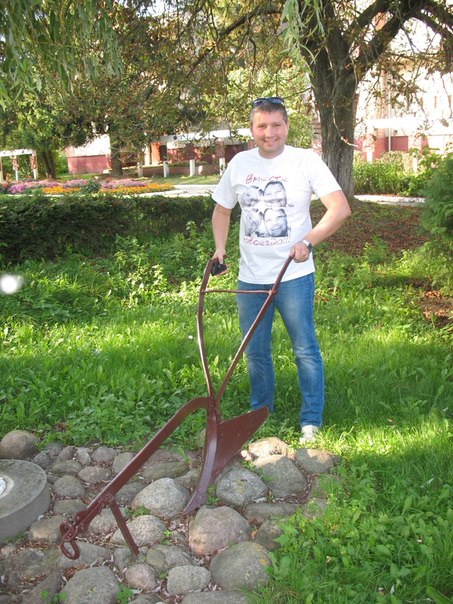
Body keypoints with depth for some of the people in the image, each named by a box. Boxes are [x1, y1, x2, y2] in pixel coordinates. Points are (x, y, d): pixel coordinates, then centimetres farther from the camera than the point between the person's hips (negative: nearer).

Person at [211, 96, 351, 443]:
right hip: (250, 277, 4)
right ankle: (260, 414, 32)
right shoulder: (240, 163, 6)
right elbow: (222, 209, 18)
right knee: (255, 351, 13)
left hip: (294, 275, -4)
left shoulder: (306, 160, -6)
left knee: (305, 349, 3)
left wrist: (308, 240, -23)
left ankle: (311, 420, 18)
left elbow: (341, 208, -12)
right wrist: (220, 247, 3)